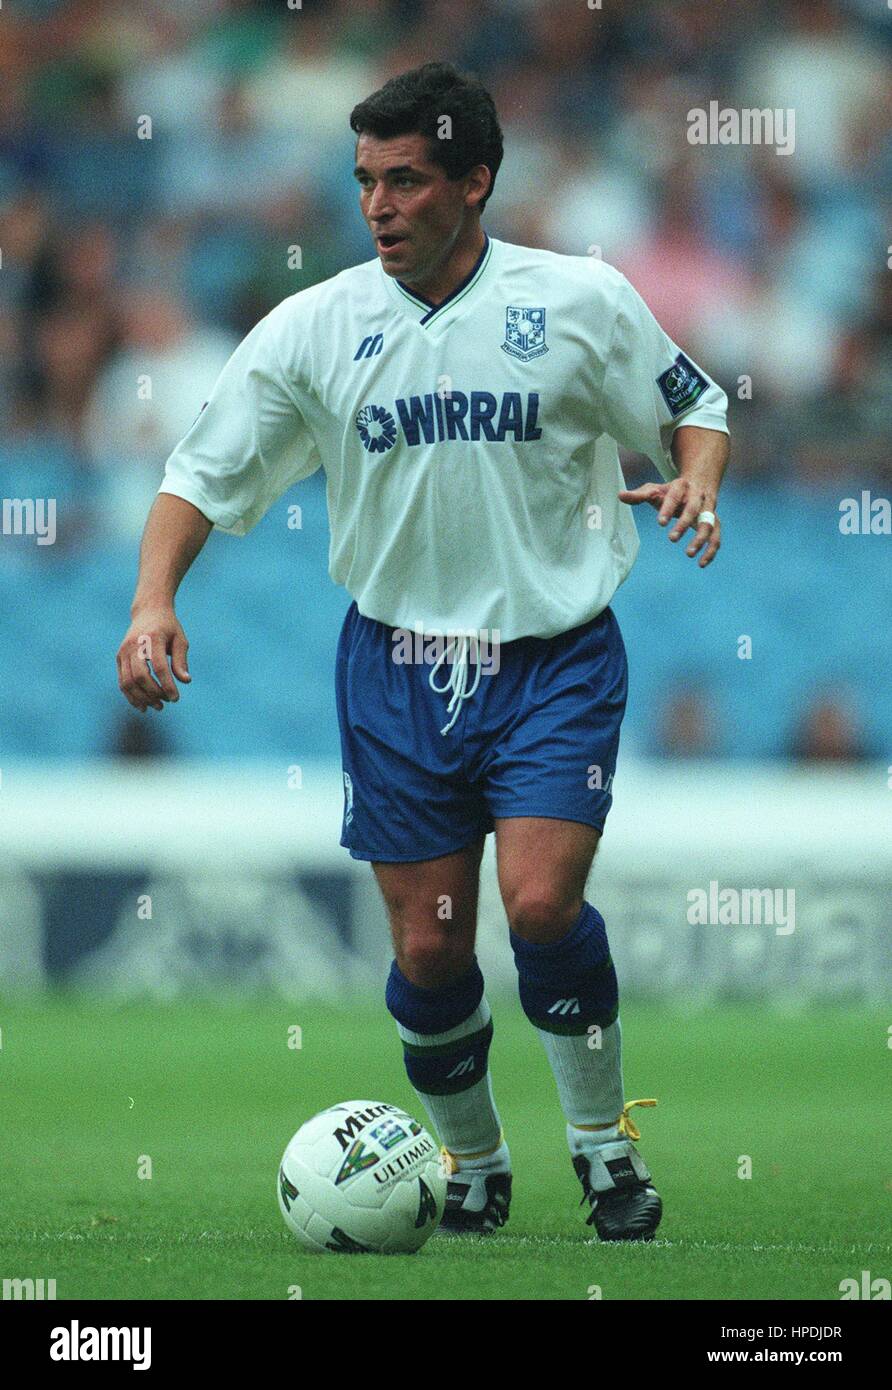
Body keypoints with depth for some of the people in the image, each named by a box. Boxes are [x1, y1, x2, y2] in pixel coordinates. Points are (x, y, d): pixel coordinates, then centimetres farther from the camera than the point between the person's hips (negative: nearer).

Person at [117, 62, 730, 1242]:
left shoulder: (582, 301, -5)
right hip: (396, 664, 2)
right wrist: (154, 602, -14)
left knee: (541, 901, -20)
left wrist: (697, 483, -14)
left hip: (554, 658, -2)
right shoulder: (314, 327, -3)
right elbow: (203, 474, 2)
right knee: (428, 950, 1)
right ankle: (473, 1167, 24)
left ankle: (605, 1141, 2)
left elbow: (694, 407, 8)